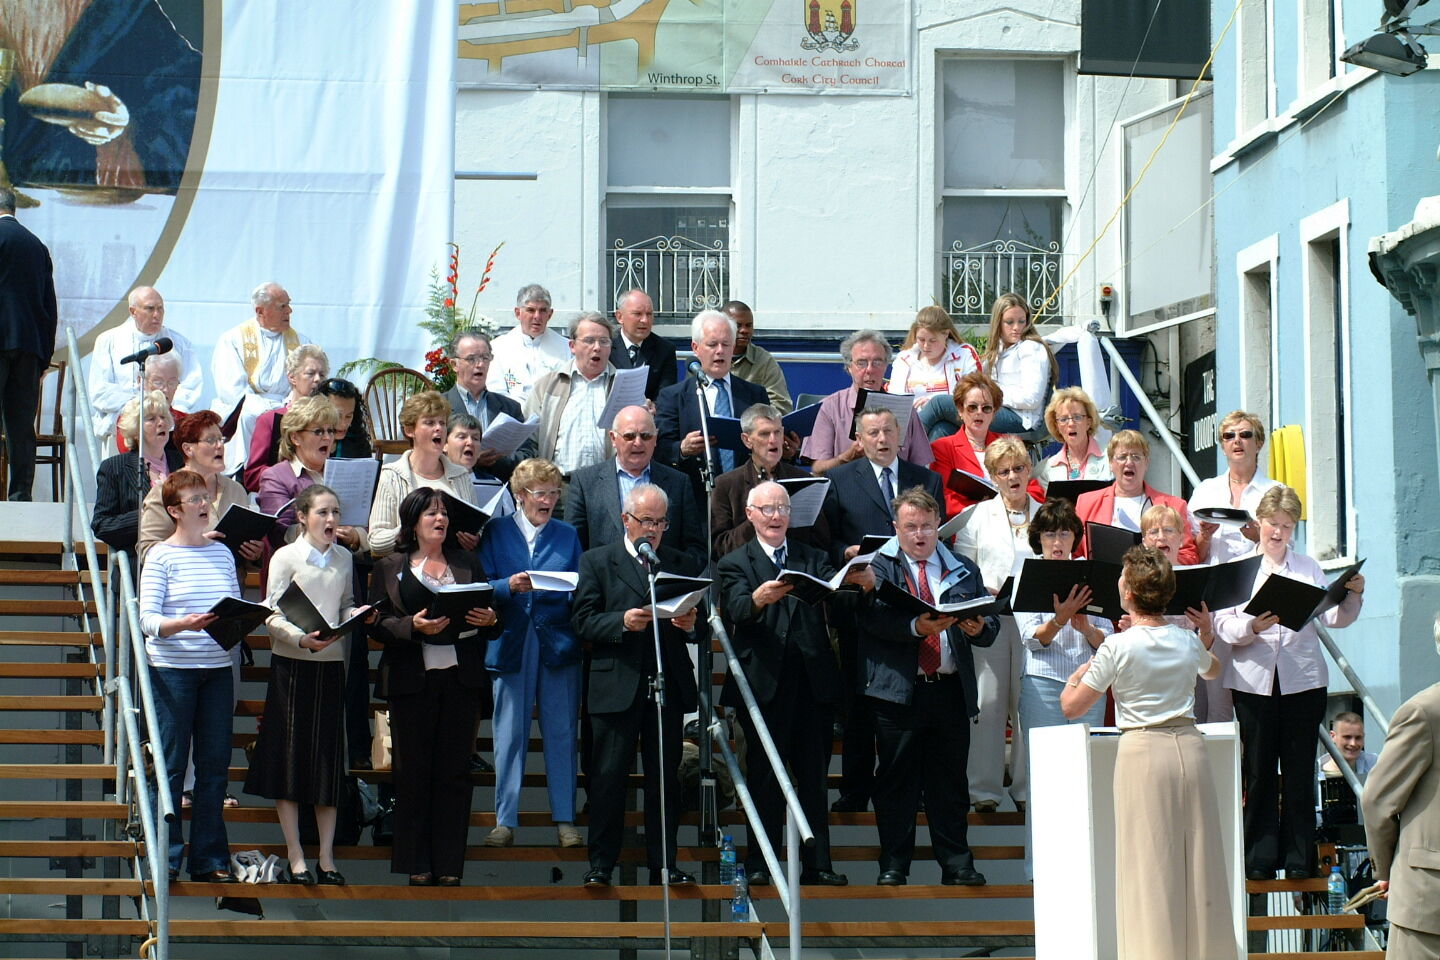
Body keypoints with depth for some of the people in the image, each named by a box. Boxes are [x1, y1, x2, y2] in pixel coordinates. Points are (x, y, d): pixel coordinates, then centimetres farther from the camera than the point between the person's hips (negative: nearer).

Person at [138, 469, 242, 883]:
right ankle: (166, 857, 6)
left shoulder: (222, 553, 13)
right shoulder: (160, 557, -3)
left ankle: (209, 859, 12)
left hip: (218, 668, 5)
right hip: (172, 668, -5)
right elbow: (147, 619, -10)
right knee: (171, 765, -1)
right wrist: (183, 624, -27)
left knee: (215, 763, 5)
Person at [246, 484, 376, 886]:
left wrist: (359, 614, -5)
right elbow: (273, 616, -7)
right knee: (291, 757, -2)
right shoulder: (286, 557, -3)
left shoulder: (343, 558, 11)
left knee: (329, 759, 4)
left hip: (332, 663, 4)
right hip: (293, 663, -4)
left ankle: (326, 858, 9)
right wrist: (302, 639, -23)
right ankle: (296, 857, 4)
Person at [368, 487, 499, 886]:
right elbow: (378, 624, -1)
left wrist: (489, 620, -7)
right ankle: (416, 864, 7)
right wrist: (414, 626, -17)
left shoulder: (466, 563, 16)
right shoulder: (390, 566, 8)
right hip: (412, 679, -2)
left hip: (461, 677, 2)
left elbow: (488, 615, 16)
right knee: (413, 771, -1)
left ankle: (449, 864, 8)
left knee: (455, 771, 2)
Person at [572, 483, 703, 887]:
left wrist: (692, 624, -10)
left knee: (665, 777, 5)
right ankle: (601, 864, 3)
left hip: (668, 686, 3)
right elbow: (583, 622, -2)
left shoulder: (684, 564, 15)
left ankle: (664, 864, 12)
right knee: (609, 775, -3)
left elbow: (702, 631, 13)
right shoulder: (597, 562, 7)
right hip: (616, 687, -3)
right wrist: (623, 622, -18)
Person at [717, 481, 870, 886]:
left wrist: (864, 585, -20)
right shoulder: (735, 563, 6)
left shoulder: (813, 558, 17)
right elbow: (735, 611, -13)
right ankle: (759, 863, 5)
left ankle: (817, 864, 7)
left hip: (814, 681, 3)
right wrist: (758, 599, -36)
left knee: (814, 776, 5)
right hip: (764, 683, -3)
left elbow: (839, 603, 2)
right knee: (765, 776, -1)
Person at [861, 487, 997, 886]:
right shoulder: (878, 566, 5)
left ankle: (957, 866, 12)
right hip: (898, 690, -3)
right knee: (897, 780, 1)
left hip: (951, 689, 3)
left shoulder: (964, 571, 16)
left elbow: (990, 624, 11)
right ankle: (893, 866, 8)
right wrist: (916, 627, -28)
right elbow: (875, 617, -12)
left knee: (950, 781, 5)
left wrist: (979, 628, -12)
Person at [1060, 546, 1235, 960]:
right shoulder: (1187, 641, 5)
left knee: (1150, 866, -1)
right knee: (1199, 858, 10)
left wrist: (1078, 675, 14)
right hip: (1188, 747, 4)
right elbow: (1213, 668, 30)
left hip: (1143, 753, -4)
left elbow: (1071, 706, -6)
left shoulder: (1118, 647, -10)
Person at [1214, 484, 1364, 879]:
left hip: (1302, 680, 1)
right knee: (1258, 771, 2)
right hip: (1254, 679, -1)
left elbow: (1335, 617, 3)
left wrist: (1353, 595, -15)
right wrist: (1251, 628, -22)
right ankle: (1260, 858, 8)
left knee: (1299, 772, 3)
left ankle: (1299, 858, 8)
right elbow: (1223, 623, -4)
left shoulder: (1308, 567, 12)